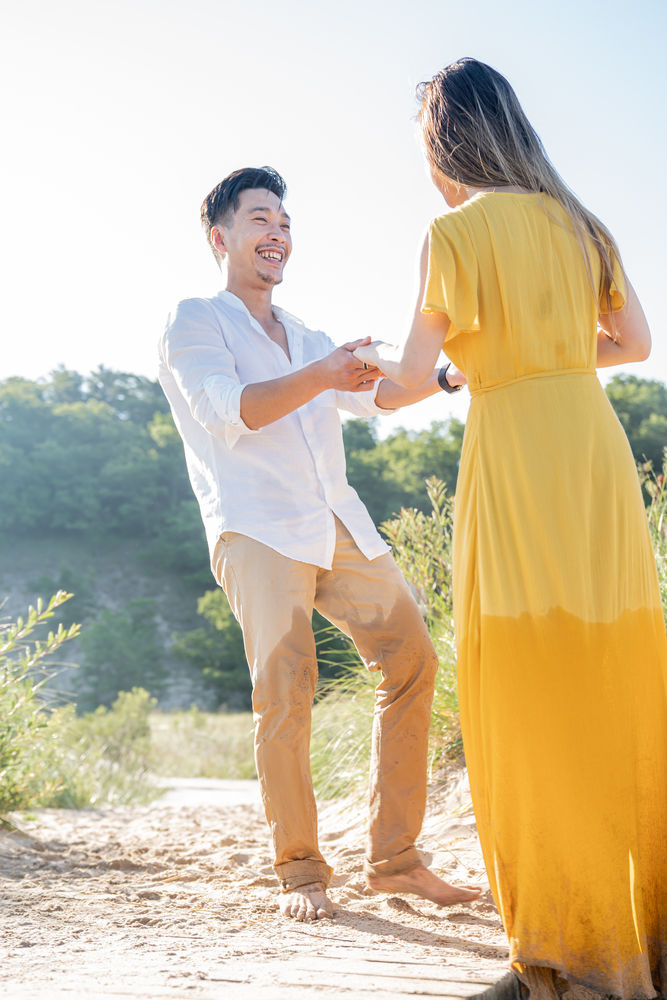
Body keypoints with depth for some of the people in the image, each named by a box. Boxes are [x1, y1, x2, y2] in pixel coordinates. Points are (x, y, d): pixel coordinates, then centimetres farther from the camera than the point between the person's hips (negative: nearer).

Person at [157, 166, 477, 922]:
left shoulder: (306, 340, 29)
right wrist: (319, 374, -22)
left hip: (338, 525, 7)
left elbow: (373, 396, 30)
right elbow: (230, 410, -9)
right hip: (257, 526, -6)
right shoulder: (193, 322, 7)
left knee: (411, 658, -3)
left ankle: (393, 860, 4)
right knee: (284, 687, -19)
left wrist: (446, 374, 13)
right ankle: (299, 871, -5)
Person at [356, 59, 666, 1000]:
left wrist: (368, 356, 23)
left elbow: (411, 375, 2)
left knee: (534, 700, -1)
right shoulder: (577, 220, 14)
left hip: (514, 456, -6)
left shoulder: (457, 231, -4)